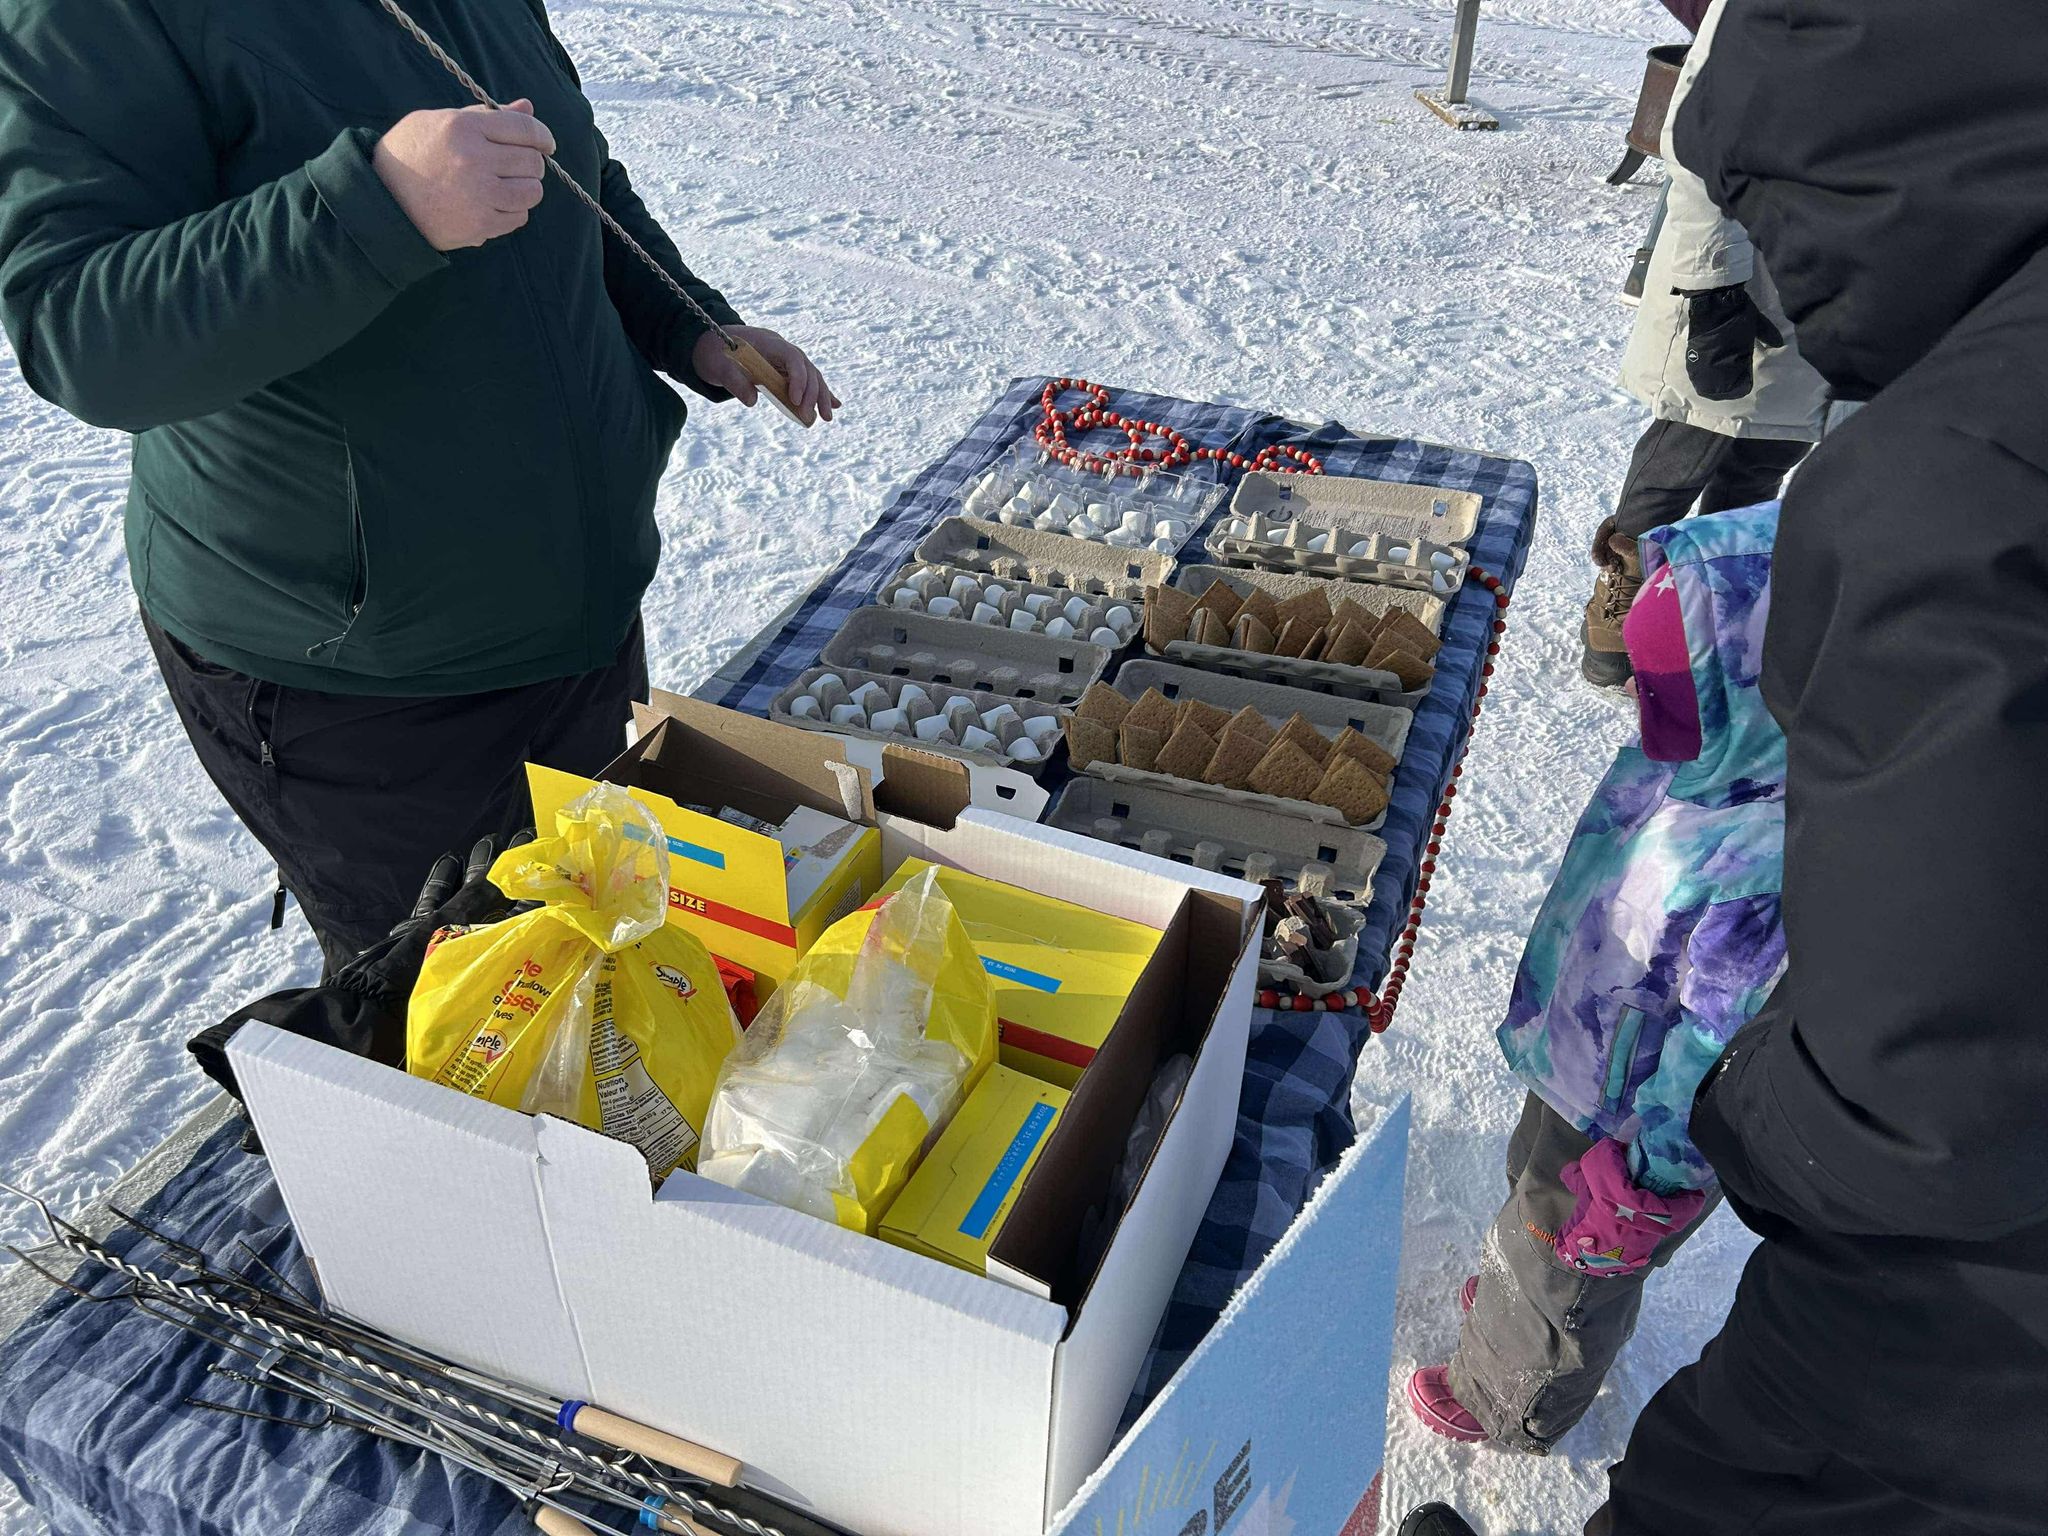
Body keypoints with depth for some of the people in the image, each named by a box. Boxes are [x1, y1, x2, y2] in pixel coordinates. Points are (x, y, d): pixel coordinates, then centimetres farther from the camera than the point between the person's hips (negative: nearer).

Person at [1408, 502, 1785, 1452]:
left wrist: (1646, 1179, -21)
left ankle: (1508, 1405, 50)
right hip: (1580, 1062, 8)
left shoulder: (1773, 869, -42)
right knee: (1533, 1187, 35)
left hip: (1629, 1126, -8)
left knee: (1566, 1269, 20)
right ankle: (1519, 1295, 66)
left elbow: (1719, 1057, -32)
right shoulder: (1702, 756, -13)